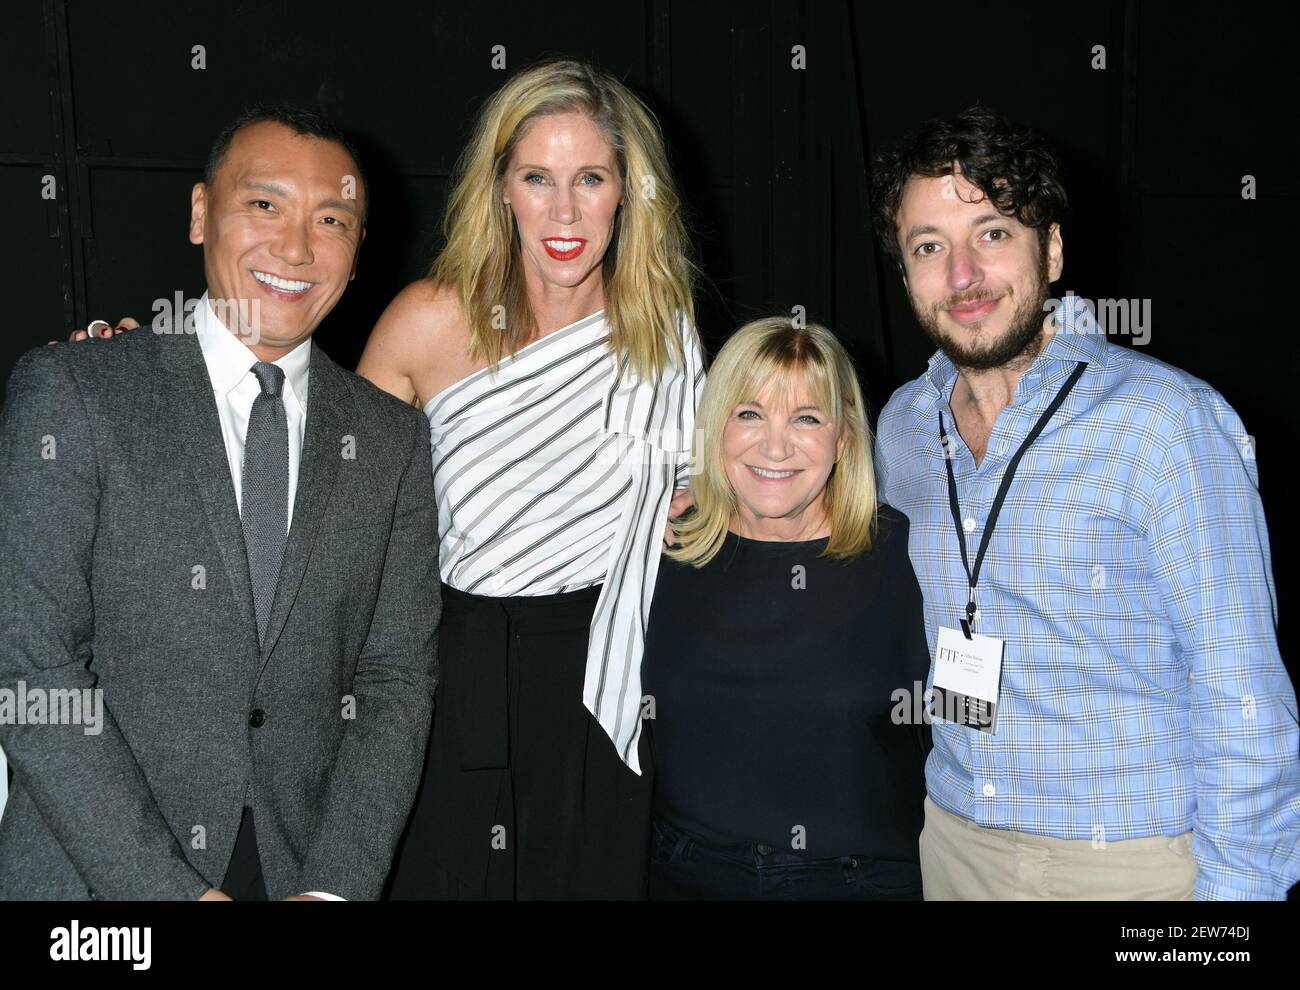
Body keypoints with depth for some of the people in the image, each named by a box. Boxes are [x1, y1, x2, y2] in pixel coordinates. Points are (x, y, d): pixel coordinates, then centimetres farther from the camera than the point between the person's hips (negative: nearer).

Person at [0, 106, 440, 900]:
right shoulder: (69, 393, -5)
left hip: (309, 870, 3)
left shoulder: (393, 438, 4)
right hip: (91, 872, -2)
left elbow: (397, 680, 0)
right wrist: (173, 888, -16)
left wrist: (334, 887, -12)